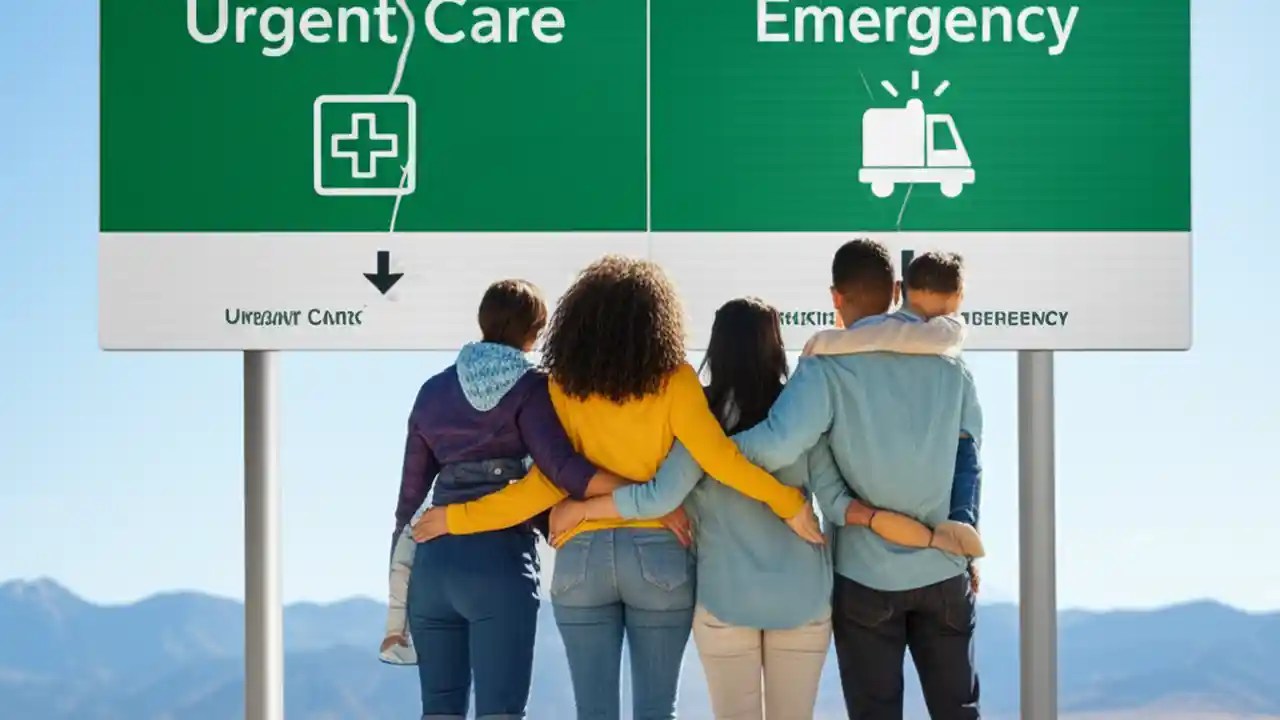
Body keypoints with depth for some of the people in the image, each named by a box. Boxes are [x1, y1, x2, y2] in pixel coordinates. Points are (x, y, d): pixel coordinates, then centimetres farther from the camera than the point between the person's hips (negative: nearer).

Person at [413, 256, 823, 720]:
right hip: (658, 556, -1)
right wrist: (789, 503, -9)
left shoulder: (564, 385, 0)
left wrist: (457, 518, 2)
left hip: (581, 557, 1)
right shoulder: (671, 379, -4)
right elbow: (715, 455, -15)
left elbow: (551, 482, -5)